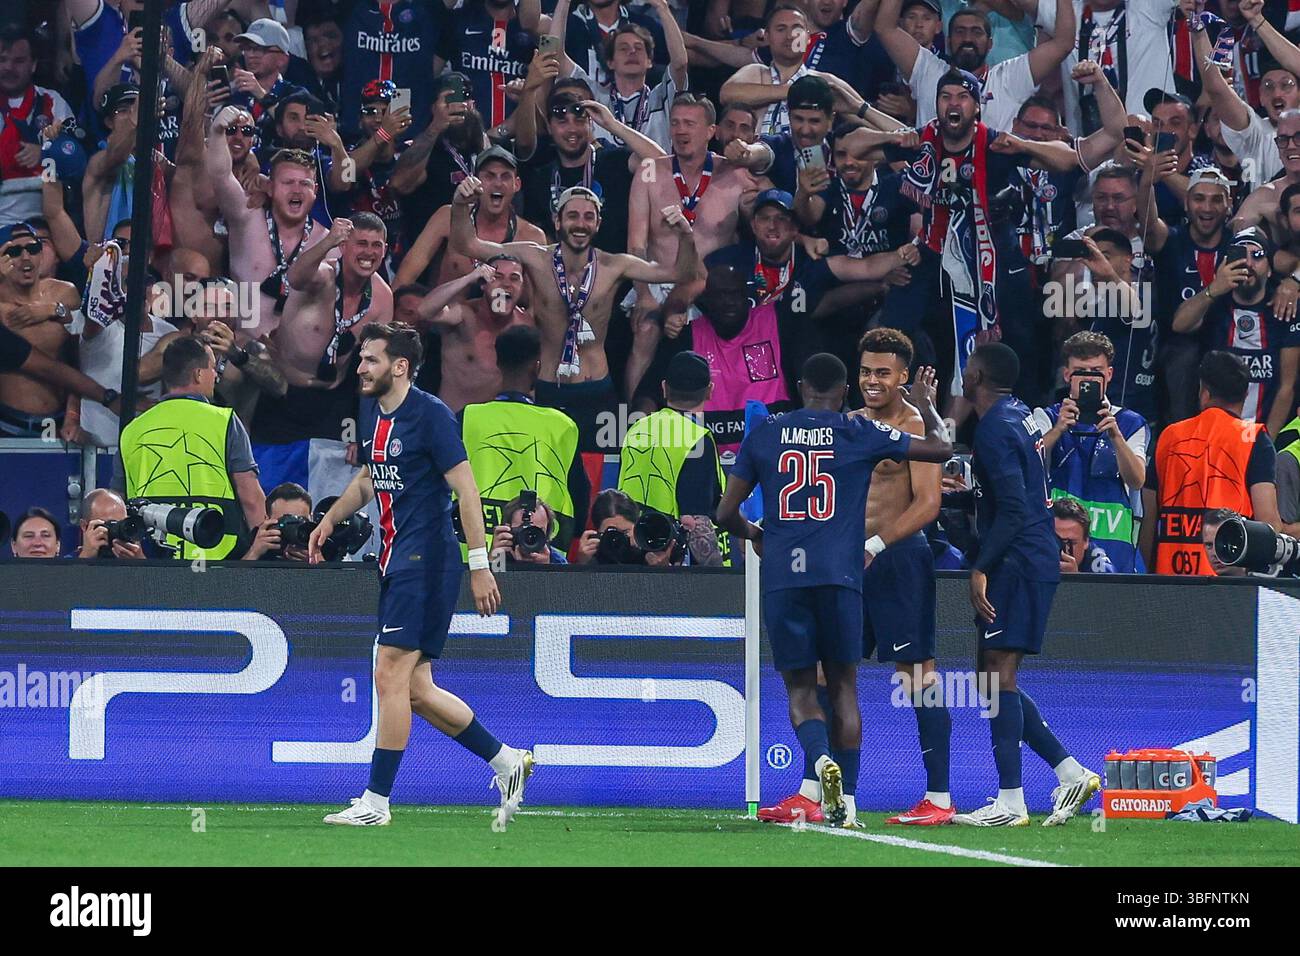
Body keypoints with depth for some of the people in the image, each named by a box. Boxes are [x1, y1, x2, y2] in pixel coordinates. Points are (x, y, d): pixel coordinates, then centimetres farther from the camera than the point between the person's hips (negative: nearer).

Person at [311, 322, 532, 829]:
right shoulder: (373, 412, 12)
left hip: (425, 560, -9)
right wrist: (330, 519, 20)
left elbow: (465, 488, -15)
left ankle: (376, 801, -7)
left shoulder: (430, 414, -13)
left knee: (391, 677, -10)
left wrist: (479, 565, -18)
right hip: (396, 561, 9)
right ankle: (507, 761, 20)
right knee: (416, 691, 8)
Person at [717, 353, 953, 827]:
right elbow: (941, 449, 14)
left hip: (781, 575, 0)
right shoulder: (860, 433, 5)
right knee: (843, 685, 11)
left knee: (800, 687, 7)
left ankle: (821, 758, -23)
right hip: (839, 575, 0)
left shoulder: (764, 434, 8)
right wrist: (926, 405, 32)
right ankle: (846, 801, 6)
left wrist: (752, 535, 32)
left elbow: (727, 513, 11)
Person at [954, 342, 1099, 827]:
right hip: (1038, 559, 10)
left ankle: (1010, 801, -11)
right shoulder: (1020, 414, 15)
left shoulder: (995, 428, -15)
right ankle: (1071, 772, 9)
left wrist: (980, 569, -21)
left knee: (999, 675, -9)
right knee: (994, 677, 12)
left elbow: (1012, 510, -21)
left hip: (1016, 563, -10)